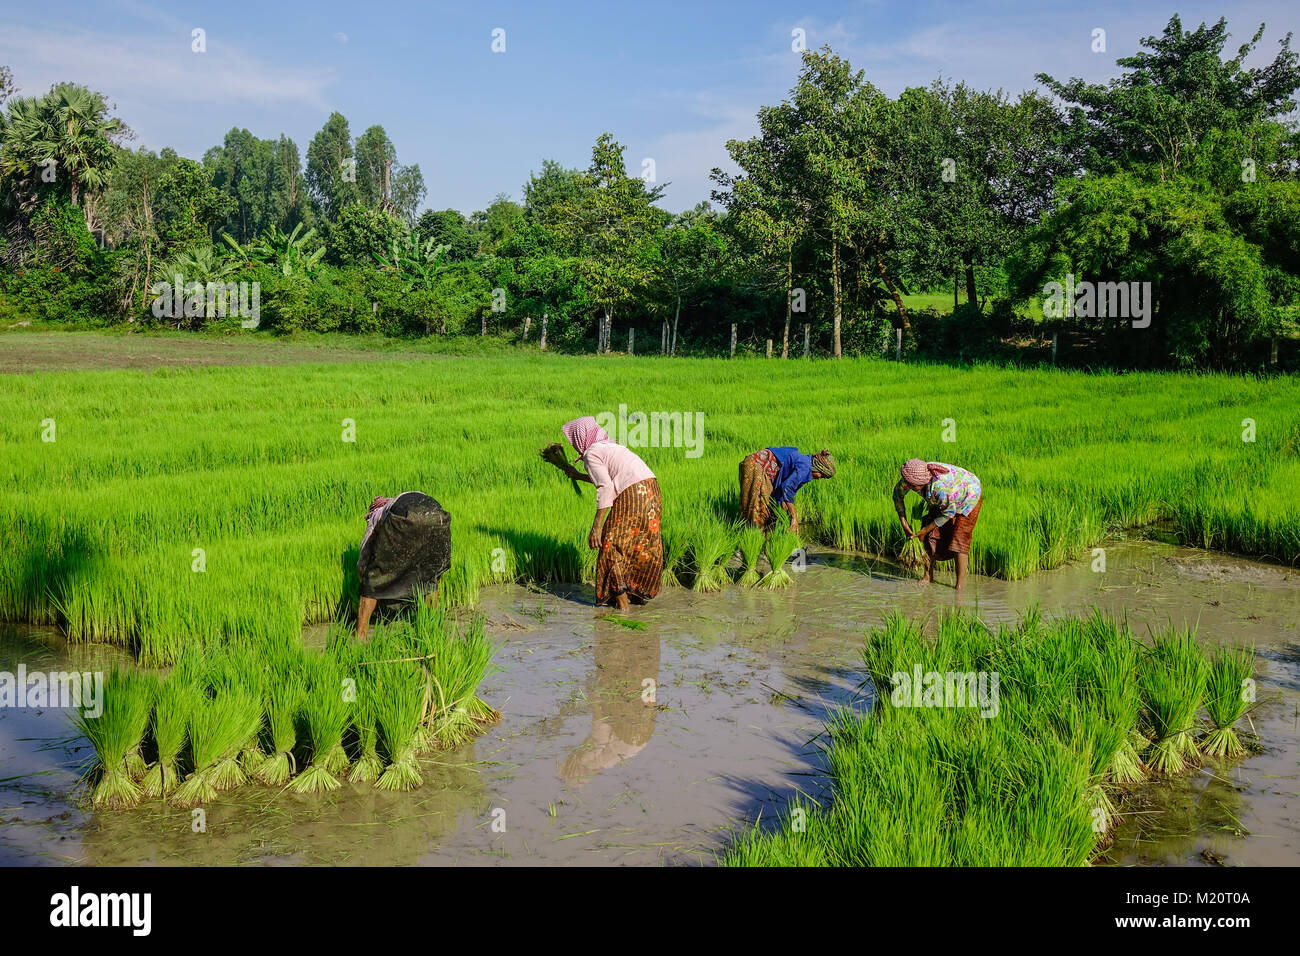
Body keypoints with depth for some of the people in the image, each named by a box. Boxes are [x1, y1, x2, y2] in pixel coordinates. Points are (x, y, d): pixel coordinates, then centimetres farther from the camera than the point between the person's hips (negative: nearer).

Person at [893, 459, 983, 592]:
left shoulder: (940, 487, -44)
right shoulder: (911, 476, -26)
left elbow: (949, 512, -27)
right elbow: (898, 494, -5)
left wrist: (926, 530, -19)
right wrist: (904, 523, -7)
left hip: (969, 497, -6)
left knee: (958, 539, -15)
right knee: (932, 536, -1)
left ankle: (961, 582, -9)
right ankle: (928, 575, 13)